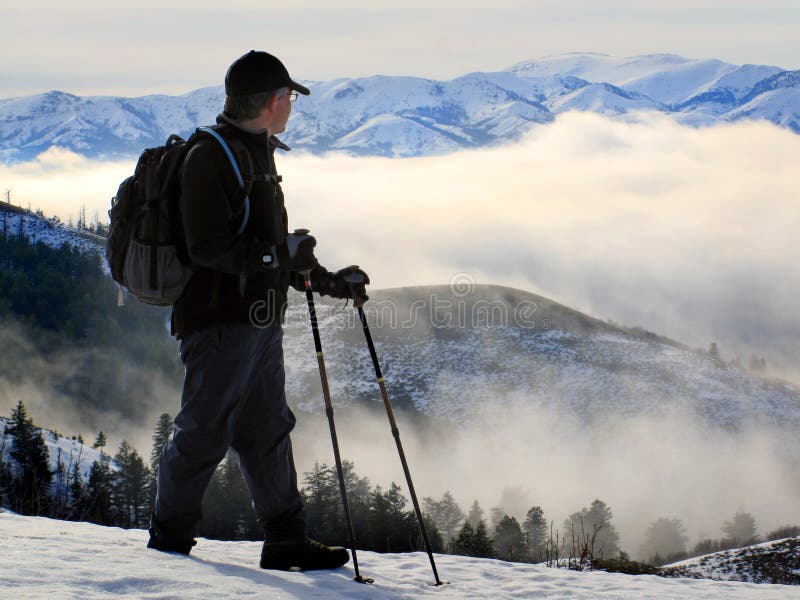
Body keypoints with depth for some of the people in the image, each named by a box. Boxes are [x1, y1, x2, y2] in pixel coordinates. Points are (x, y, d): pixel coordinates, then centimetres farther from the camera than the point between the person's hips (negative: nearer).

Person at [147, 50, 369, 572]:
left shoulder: (257, 154, 20)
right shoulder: (212, 156, -12)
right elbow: (207, 247, -20)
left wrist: (329, 281, 24)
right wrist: (276, 254, -22)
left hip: (261, 321, 10)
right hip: (221, 319, -10)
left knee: (268, 430, 10)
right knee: (205, 432, -5)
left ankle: (287, 540, 13)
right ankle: (169, 538, 5)